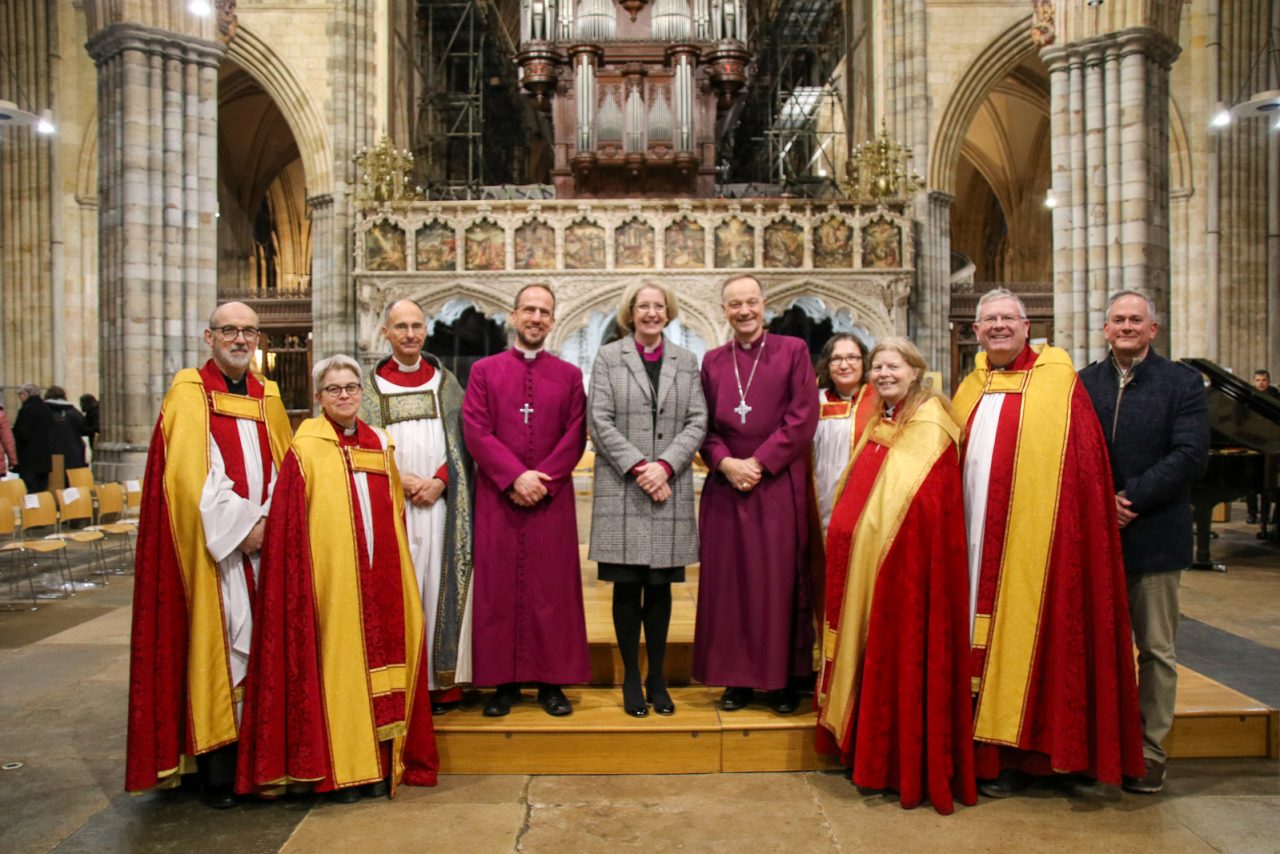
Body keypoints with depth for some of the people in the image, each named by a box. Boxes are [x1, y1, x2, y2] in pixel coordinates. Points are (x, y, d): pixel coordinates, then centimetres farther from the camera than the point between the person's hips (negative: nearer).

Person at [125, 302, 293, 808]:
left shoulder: (268, 398, 14)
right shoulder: (188, 393, -1)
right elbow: (189, 474, -11)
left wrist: (266, 521, -3)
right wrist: (238, 526, -14)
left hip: (263, 540, 5)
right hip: (212, 545, -4)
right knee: (216, 643, -4)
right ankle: (216, 771, 5)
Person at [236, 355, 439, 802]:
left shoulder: (379, 444, 13)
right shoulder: (305, 448, -2)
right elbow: (289, 526, -7)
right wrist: (304, 579, -13)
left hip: (378, 577, 5)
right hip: (329, 577, -5)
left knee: (379, 656, 7)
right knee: (334, 660, 0)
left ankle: (378, 763, 19)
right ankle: (337, 769, 13)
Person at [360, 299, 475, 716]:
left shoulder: (445, 382, 10)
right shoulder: (371, 385, 8)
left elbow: (462, 441, 7)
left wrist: (439, 481, -9)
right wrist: (403, 481, -10)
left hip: (440, 501, 1)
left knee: (439, 584, 0)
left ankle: (441, 682, 7)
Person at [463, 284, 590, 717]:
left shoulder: (569, 375, 9)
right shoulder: (484, 370, 7)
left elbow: (575, 437, 2)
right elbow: (475, 433, -3)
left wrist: (542, 480, -11)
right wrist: (515, 477, -14)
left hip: (552, 500, 0)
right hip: (496, 499, 0)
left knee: (553, 589, 3)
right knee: (499, 590, 3)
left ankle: (552, 683, 13)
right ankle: (504, 682, 13)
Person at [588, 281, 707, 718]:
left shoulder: (686, 361, 12)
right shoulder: (608, 357, 6)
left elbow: (697, 421, 4)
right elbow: (600, 420, -3)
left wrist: (666, 465, -10)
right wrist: (638, 467, -12)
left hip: (671, 489, 2)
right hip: (622, 489, -2)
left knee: (660, 586, 6)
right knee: (627, 587, 3)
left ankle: (657, 678, 17)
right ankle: (631, 678, 15)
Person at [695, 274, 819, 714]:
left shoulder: (793, 351, 2)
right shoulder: (713, 361, 12)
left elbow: (803, 418, -5)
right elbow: (704, 425, 8)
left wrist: (759, 463, -12)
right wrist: (725, 462, -10)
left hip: (778, 485, -3)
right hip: (726, 485, 3)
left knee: (780, 580, 2)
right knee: (729, 581, 5)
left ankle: (783, 679, 14)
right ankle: (738, 677, 16)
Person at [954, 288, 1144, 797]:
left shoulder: (1057, 382, -3)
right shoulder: (970, 390, 13)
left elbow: (1082, 468, -7)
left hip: (1031, 537, -5)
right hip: (974, 538, 5)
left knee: (1020, 635, 1)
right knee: (977, 636, 9)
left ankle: (1012, 758, 15)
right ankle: (978, 748, 22)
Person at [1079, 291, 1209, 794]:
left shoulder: (1183, 383, 0)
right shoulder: (1083, 383, 9)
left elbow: (1190, 456, -10)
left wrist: (1131, 497, -17)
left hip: (1155, 536, -2)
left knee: (1155, 650, 6)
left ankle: (1149, 752, 18)